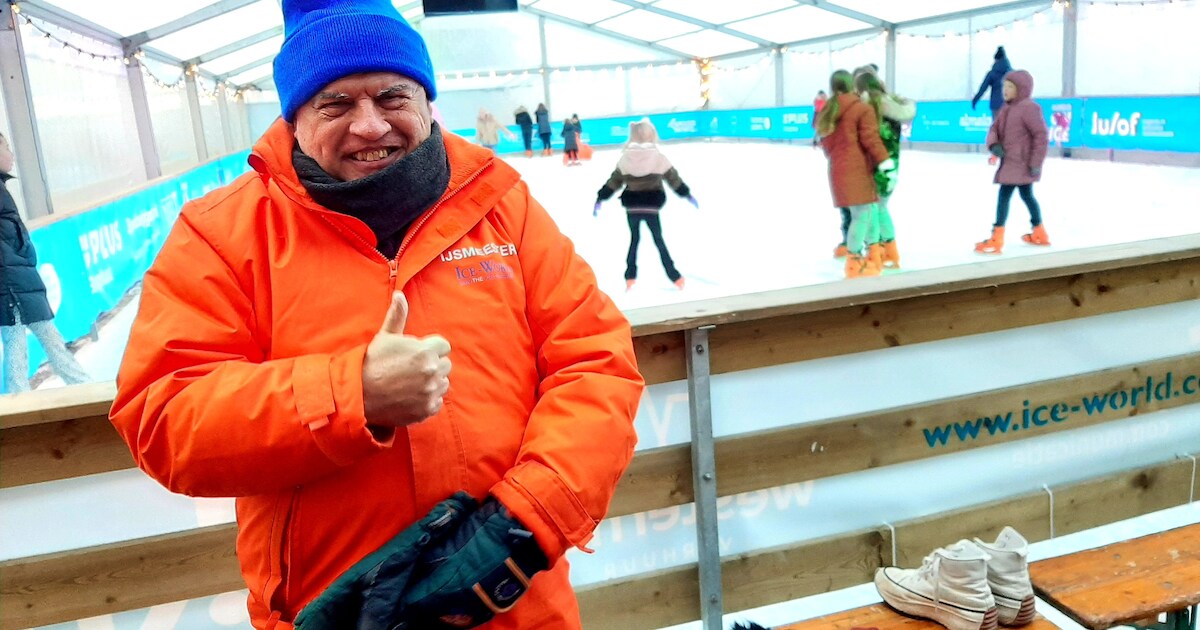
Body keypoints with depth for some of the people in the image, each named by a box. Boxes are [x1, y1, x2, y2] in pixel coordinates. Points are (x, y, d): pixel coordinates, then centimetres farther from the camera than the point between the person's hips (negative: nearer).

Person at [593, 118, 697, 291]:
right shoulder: (658, 157, -8)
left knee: (634, 239, 18)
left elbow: (614, 181, 3)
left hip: (632, 207, 2)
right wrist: (687, 194, 12)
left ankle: (630, 278, 15)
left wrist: (600, 198, 12)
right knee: (658, 240, 9)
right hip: (650, 207, -2)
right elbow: (673, 178, 0)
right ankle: (675, 277, 11)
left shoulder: (626, 158, -1)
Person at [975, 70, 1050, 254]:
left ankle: (996, 240, -11)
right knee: (1027, 195, 18)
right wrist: (994, 145, -13)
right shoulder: (1006, 109, 13)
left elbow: (1041, 135, -19)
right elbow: (994, 129, 10)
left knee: (1004, 195, -12)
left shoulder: (1029, 108, -16)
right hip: (1011, 161, 10)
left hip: (1021, 162, -10)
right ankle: (1039, 234, 31)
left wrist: (1036, 163, -21)